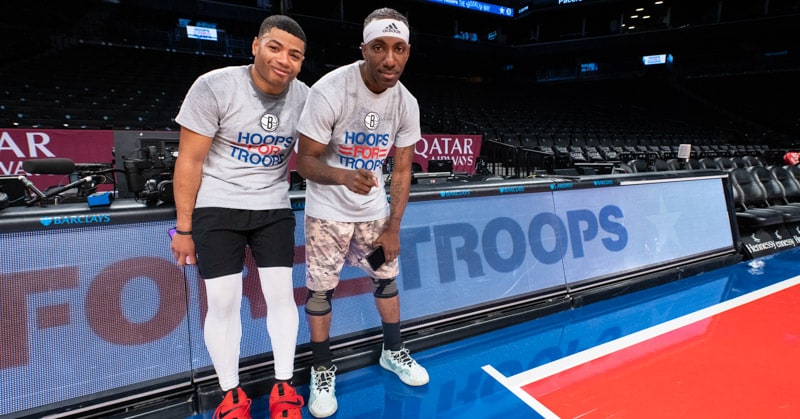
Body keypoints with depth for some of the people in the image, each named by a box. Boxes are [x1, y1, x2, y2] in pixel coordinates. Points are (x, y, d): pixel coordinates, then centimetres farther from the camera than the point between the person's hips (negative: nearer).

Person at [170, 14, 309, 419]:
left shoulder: (304, 97, -5)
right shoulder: (213, 86, -16)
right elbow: (189, 161, -11)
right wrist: (183, 228, -9)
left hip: (273, 209, 3)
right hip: (217, 208, -3)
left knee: (280, 295, 3)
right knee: (223, 302, -1)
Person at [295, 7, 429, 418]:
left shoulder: (406, 103, -8)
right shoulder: (329, 91, -23)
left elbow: (401, 170, -1)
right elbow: (305, 161, -20)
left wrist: (393, 227, -3)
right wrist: (343, 176, -40)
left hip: (374, 210, 4)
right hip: (328, 211, -4)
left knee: (386, 278, 13)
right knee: (320, 289, 2)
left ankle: (393, 352, 36)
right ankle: (322, 371, 24)